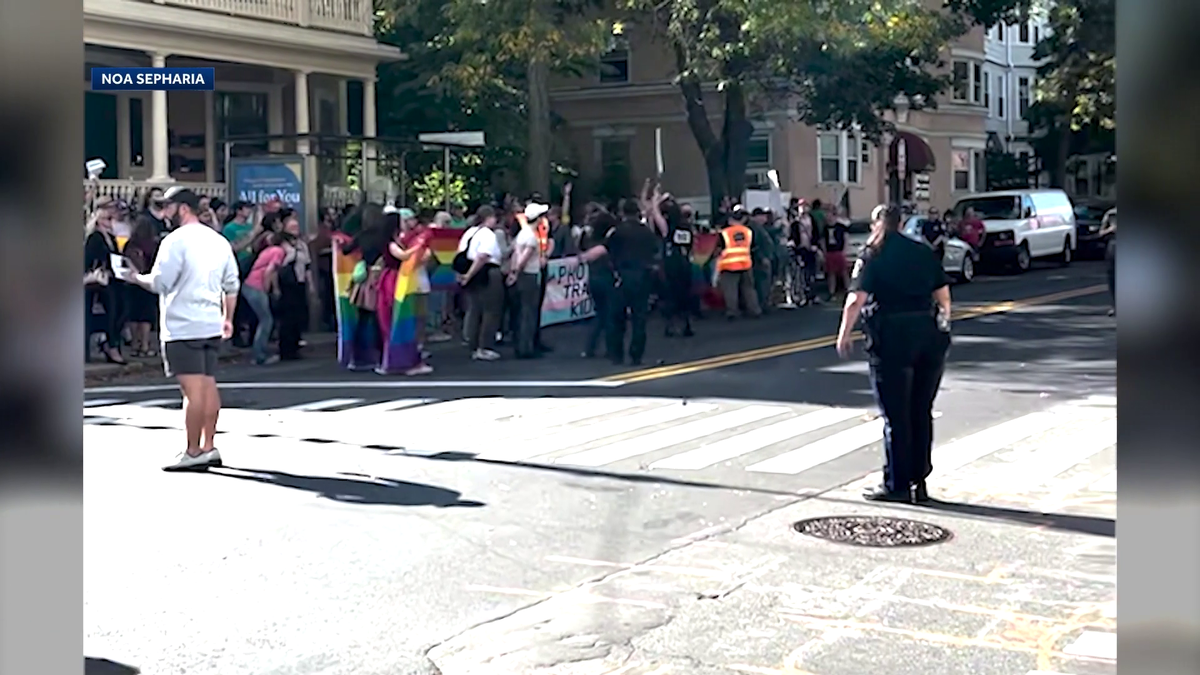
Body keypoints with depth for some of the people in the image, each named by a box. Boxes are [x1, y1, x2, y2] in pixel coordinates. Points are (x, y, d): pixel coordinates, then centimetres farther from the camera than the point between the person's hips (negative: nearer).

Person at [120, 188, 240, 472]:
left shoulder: (176, 240, -11)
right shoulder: (219, 241, 14)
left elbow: (160, 283, -15)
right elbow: (231, 285, 17)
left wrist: (136, 278, 2)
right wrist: (228, 318, 24)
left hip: (183, 327, -8)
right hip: (211, 325, 8)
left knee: (192, 389, -8)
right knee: (208, 385, 10)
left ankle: (193, 453, -6)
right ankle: (209, 447, 14)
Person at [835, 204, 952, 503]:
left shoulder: (872, 256, -2)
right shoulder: (923, 252, 11)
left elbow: (856, 300, -12)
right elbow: (943, 295, 8)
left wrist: (844, 333, -2)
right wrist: (943, 323, 21)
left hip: (892, 336, -5)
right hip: (930, 336, 5)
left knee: (895, 416, 3)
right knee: (922, 413, 12)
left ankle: (897, 485, 7)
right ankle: (919, 481, 17)